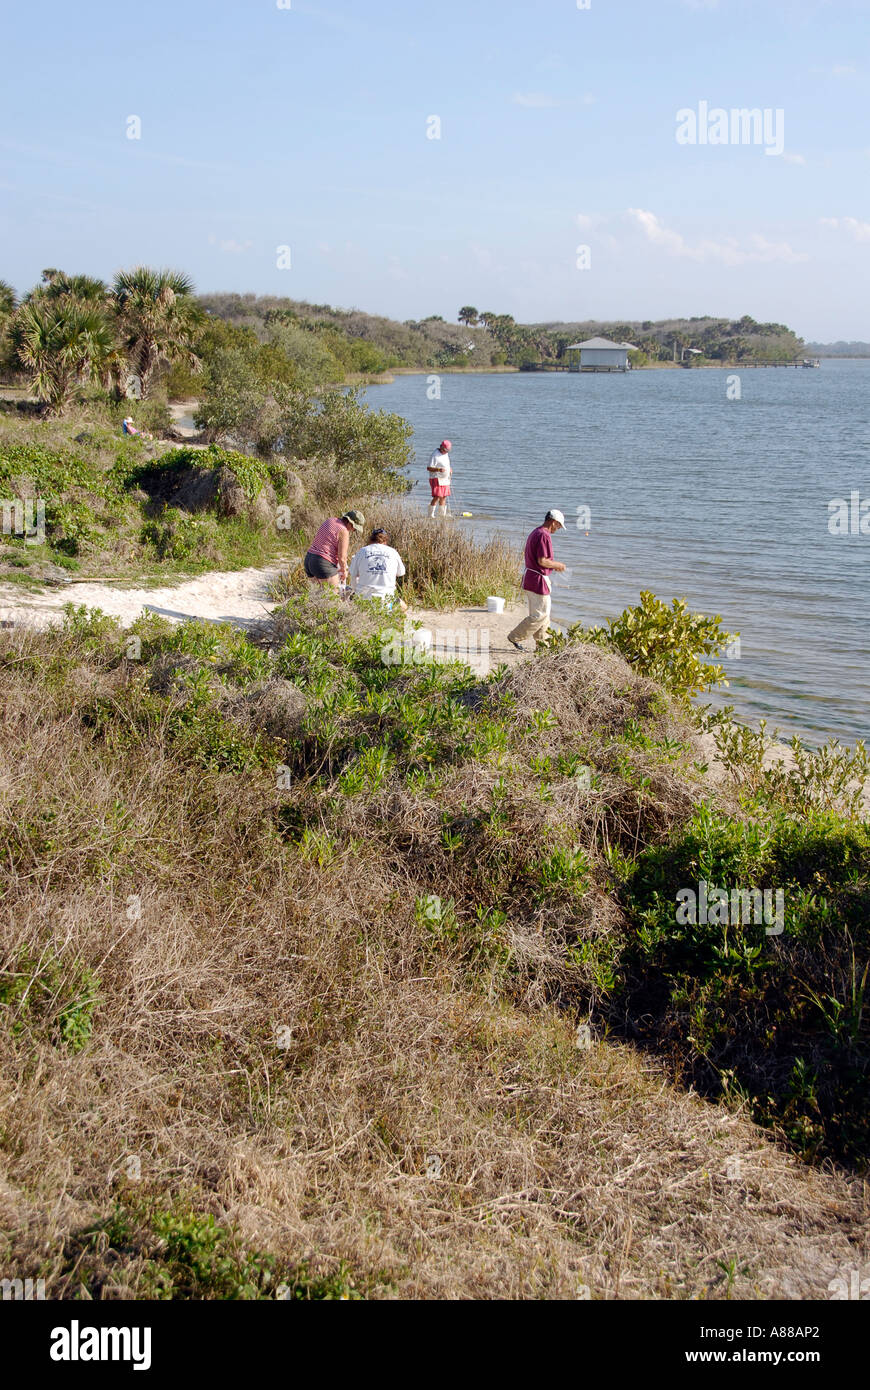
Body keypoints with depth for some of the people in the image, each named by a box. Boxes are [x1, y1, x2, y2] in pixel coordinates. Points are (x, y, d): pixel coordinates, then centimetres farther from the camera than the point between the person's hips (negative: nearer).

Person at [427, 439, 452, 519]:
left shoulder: (446, 454, 13)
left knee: (444, 497, 10)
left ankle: (443, 515, 19)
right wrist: (438, 469, -31)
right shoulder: (435, 455, -14)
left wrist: (450, 469, 7)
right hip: (437, 479, -8)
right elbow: (428, 468, -18)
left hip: (445, 479, 8)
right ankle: (431, 516, -12)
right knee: (437, 497, -14)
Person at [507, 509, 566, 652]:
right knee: (541, 615, -4)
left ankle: (542, 643, 23)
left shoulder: (535, 533, 14)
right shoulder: (544, 536, -19)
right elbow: (542, 561, -24)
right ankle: (514, 637, -2)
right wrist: (557, 565, -8)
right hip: (538, 580, -11)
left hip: (530, 576, 11)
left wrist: (553, 565, 17)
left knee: (544, 613, 18)